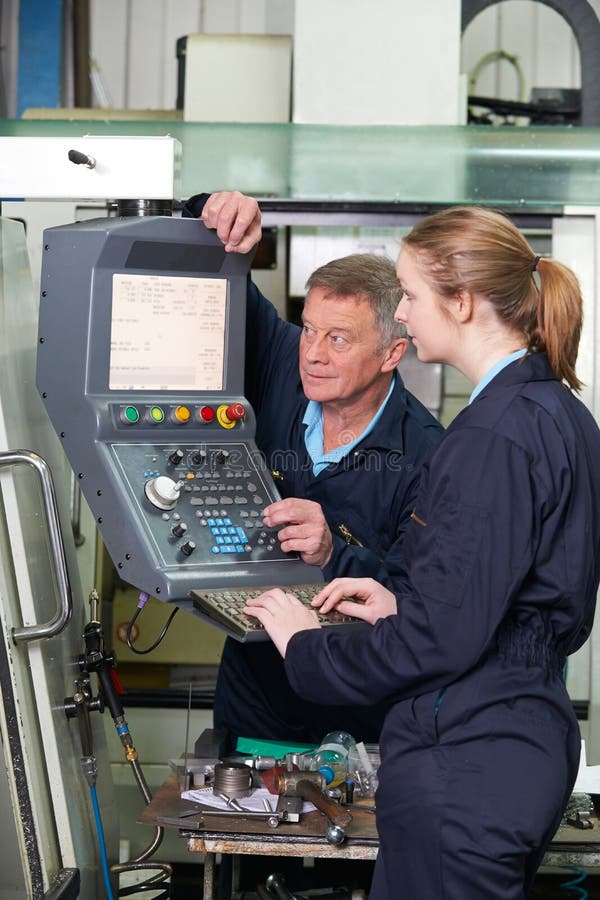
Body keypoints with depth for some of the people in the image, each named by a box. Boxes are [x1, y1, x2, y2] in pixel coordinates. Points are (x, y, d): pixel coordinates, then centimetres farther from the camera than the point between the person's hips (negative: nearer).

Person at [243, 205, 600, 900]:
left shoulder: (490, 438, -21)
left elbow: (442, 639, -22)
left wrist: (307, 648, -9)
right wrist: (403, 605, 13)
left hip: (465, 764, -10)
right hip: (537, 737, 10)